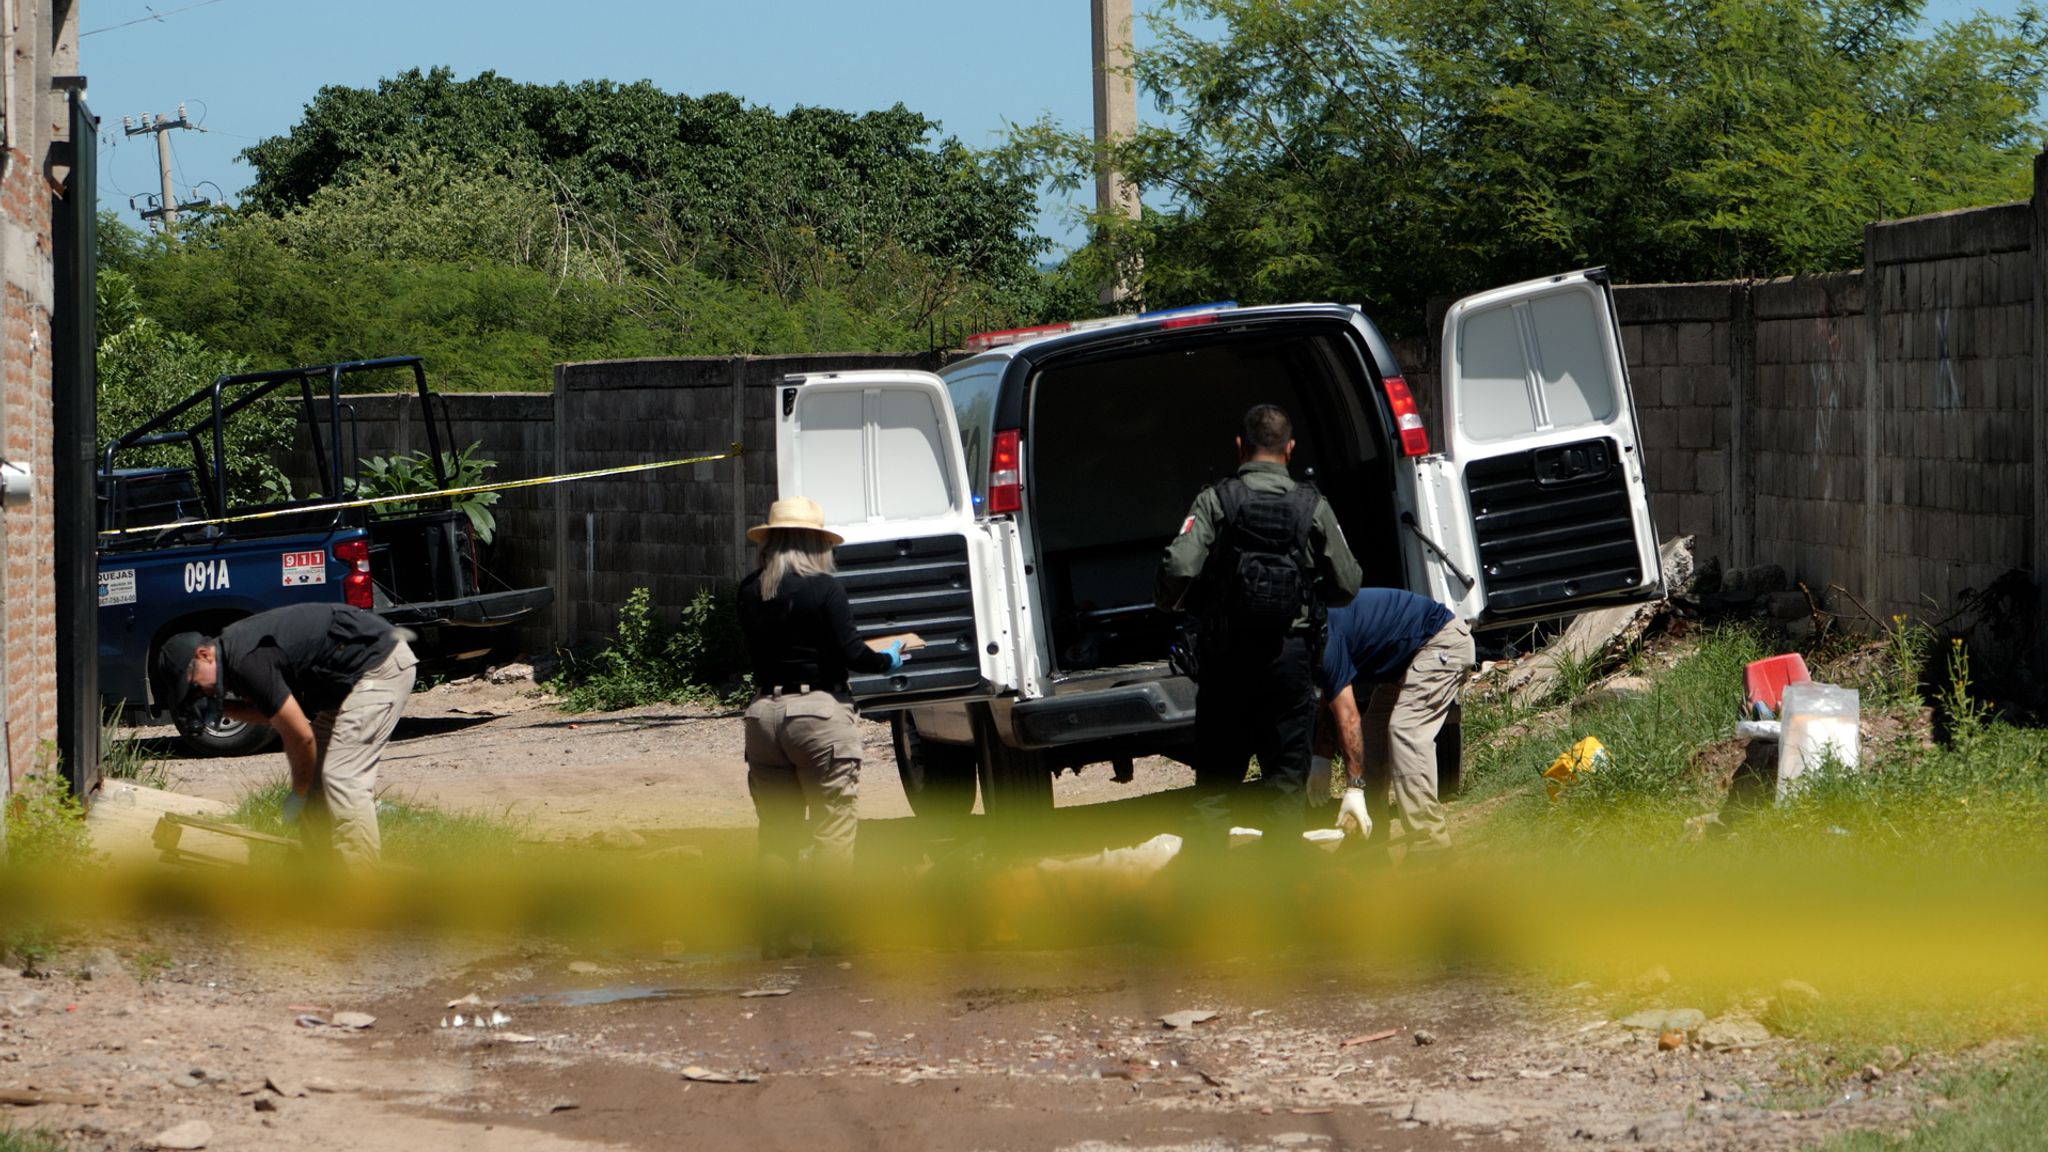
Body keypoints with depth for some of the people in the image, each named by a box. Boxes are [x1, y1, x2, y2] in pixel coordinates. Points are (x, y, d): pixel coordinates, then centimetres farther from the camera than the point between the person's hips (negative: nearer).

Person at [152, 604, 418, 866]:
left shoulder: (247, 663, -24)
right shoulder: (233, 648, 6)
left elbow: (300, 736, -20)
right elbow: (272, 714, 15)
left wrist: (299, 794, -3)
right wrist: (223, 706, -1)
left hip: (379, 666, -11)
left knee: (343, 779, -16)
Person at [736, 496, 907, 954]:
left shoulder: (750, 593, 5)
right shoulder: (824, 589, -10)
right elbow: (851, 654, -13)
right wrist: (889, 659, 8)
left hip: (764, 712, 5)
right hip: (819, 711, -5)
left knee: (776, 832, 10)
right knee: (833, 827, 1)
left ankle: (776, 934, 11)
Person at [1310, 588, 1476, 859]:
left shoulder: (1323, 638, -26)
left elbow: (1348, 716, -29)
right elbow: (1331, 702, 13)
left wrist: (1354, 790, -29)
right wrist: (1321, 759, 5)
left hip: (1444, 643, -11)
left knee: (1406, 729, -22)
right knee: (1373, 734, 8)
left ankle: (1430, 844, -28)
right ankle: (1371, 841, 9)